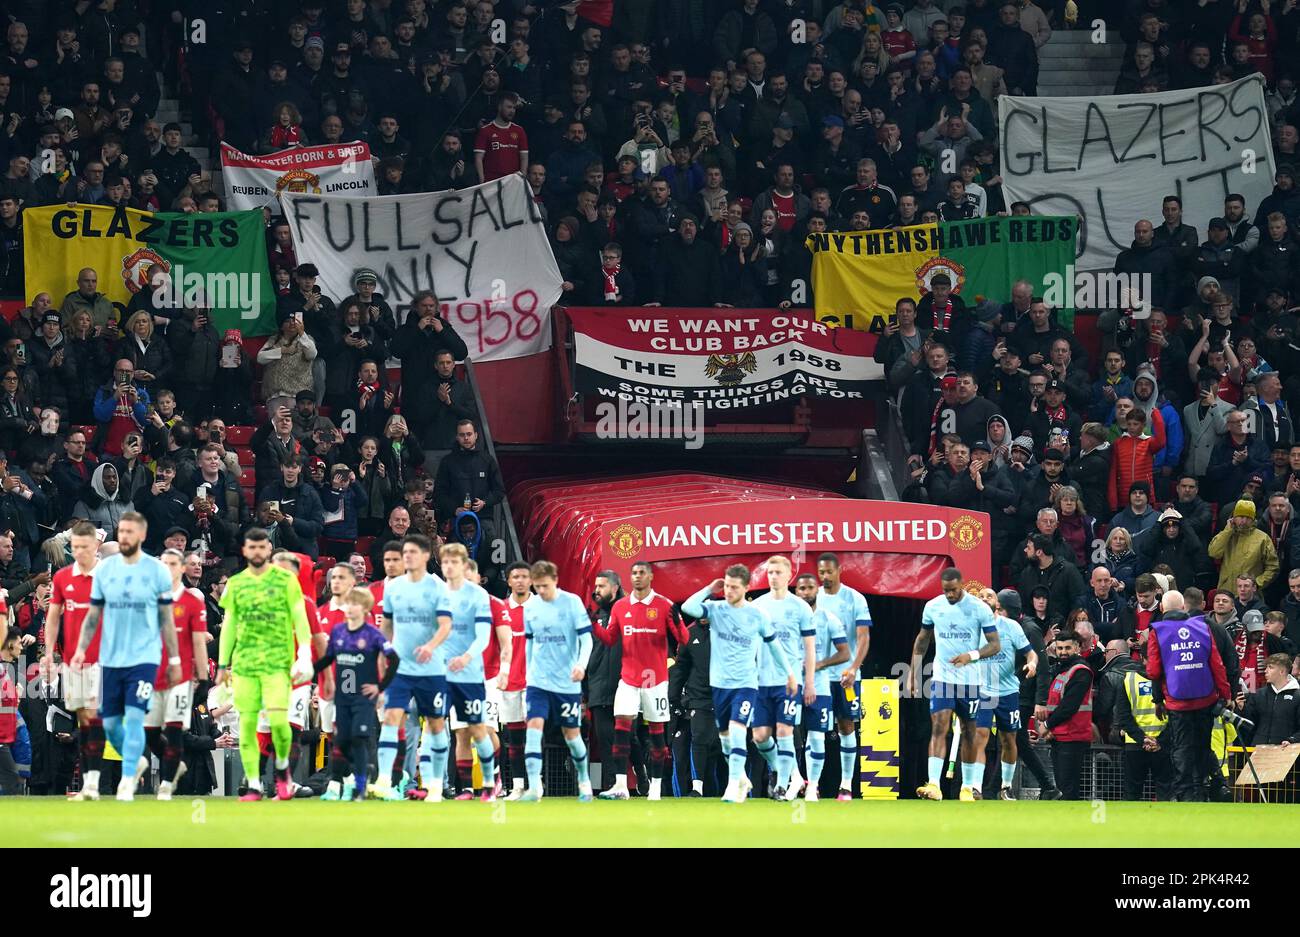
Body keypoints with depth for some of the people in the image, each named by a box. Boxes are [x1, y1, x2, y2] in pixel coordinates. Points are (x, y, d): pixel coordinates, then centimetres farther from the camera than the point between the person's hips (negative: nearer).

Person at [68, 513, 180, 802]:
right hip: (110, 658, 3)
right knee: (110, 722, 6)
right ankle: (136, 761, 33)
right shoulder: (104, 569, 4)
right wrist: (81, 649, -3)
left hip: (144, 657, -3)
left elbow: (166, 620, 4)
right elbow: (93, 615, 9)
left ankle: (127, 782, -10)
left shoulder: (157, 571, -2)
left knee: (134, 717, -15)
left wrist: (174, 659, 4)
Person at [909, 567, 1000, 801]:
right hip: (942, 678, 1)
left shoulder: (979, 609, -7)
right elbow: (922, 641, 15)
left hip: (970, 679, -1)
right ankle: (934, 785, -23)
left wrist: (971, 655, -24)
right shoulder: (932, 606, 2)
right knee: (938, 728, -14)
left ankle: (968, 787, 19)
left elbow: (995, 644, -7)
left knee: (969, 733, 8)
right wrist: (913, 674, 12)